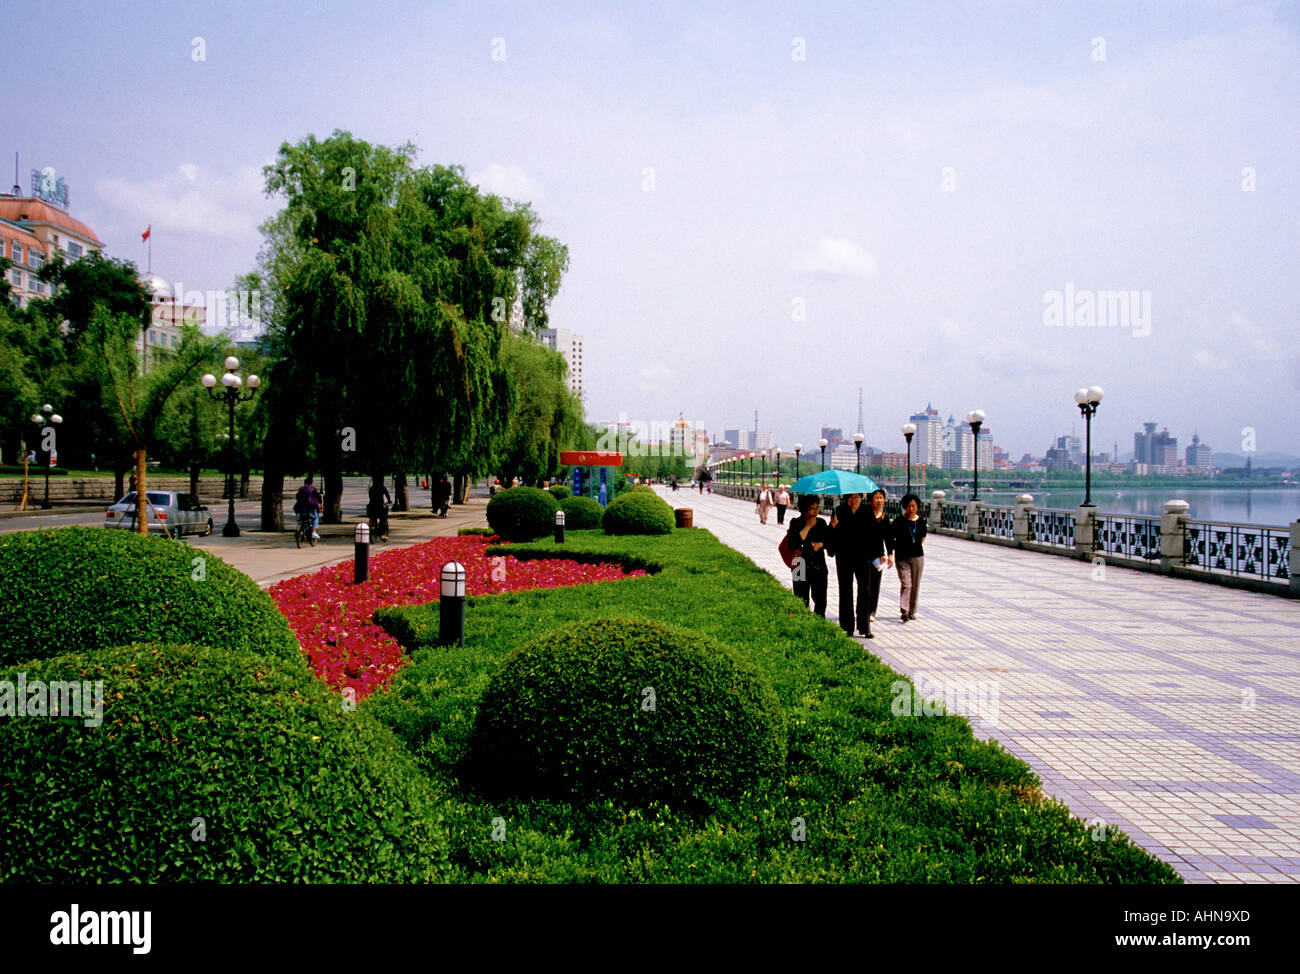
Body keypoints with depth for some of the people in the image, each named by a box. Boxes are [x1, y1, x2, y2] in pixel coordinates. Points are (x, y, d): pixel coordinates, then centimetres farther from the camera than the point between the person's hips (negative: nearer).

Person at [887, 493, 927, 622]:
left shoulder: (921, 521, 4)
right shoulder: (899, 521, -6)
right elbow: (891, 538, -2)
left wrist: (919, 541, 5)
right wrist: (890, 554, -7)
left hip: (918, 557, 4)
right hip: (902, 558, -4)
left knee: (915, 585, 7)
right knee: (906, 584, -14)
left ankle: (912, 611, 18)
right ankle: (904, 611, -18)